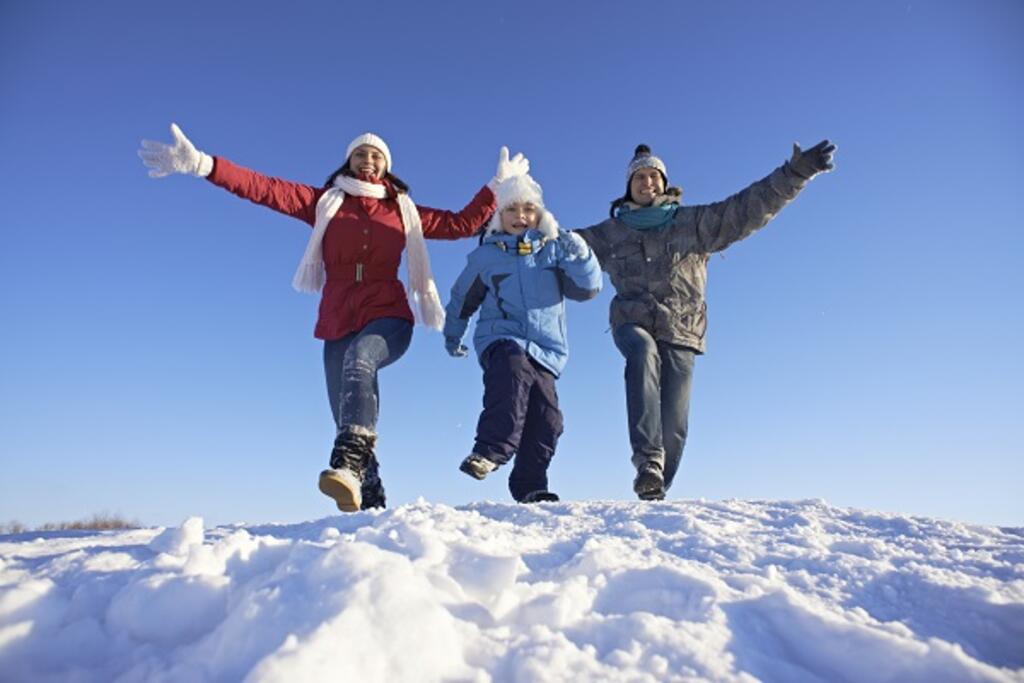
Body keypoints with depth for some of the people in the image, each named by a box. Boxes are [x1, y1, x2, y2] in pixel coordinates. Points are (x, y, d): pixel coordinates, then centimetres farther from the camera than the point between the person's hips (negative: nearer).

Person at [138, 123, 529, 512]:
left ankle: (348, 466, -51)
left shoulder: (404, 211, 17)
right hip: (338, 324, 2)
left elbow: (461, 224, 18)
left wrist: (498, 186, 14)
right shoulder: (324, 202, 14)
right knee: (348, 424, -2)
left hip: (388, 318, -2)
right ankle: (371, 506, 9)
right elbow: (264, 189, 3)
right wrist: (202, 164, -8)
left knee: (359, 359, -36)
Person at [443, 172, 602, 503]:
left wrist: (579, 256, -18)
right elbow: (462, 298, 22)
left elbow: (586, 289, 0)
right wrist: (452, 335, 31)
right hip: (502, 339, -2)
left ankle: (529, 486, 4)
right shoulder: (485, 255, 9)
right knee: (513, 371, -37)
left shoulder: (553, 251, 11)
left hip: (545, 349, 3)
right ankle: (492, 449, -41)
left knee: (547, 417, -8)